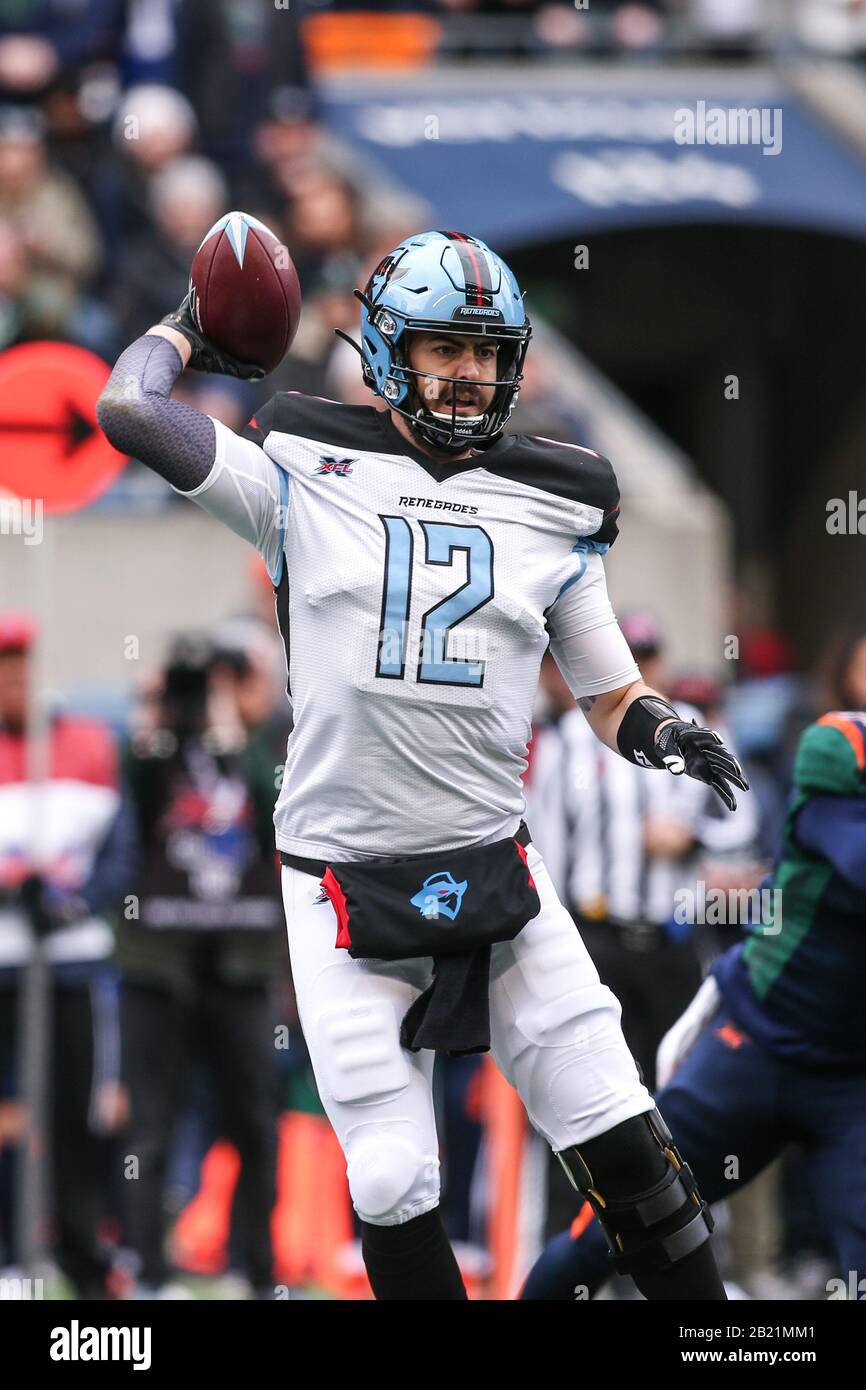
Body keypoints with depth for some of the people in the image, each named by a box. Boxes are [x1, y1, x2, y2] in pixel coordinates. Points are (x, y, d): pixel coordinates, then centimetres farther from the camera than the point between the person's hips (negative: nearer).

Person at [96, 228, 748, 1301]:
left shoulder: (554, 508, 8)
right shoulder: (305, 475, 0)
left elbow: (611, 696, 13)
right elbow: (130, 412, -10)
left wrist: (660, 732, -8)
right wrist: (188, 328, 9)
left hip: (497, 869, 2)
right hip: (345, 881, -2)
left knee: (624, 1151, -3)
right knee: (393, 1192, -4)